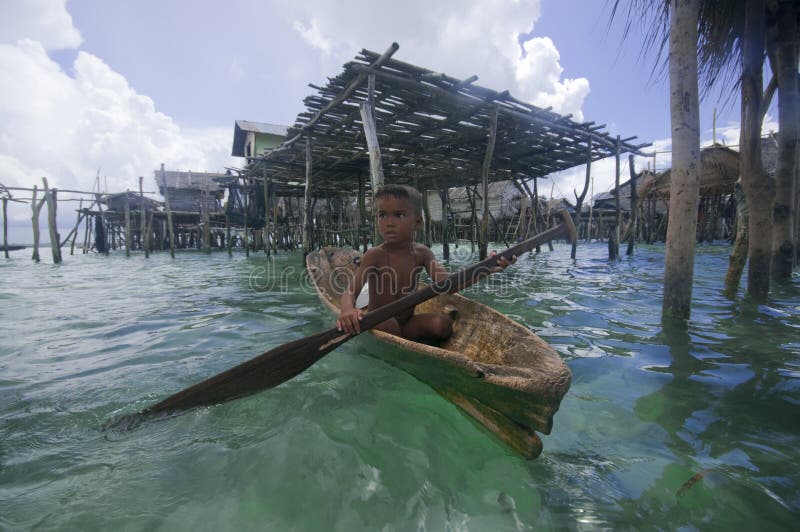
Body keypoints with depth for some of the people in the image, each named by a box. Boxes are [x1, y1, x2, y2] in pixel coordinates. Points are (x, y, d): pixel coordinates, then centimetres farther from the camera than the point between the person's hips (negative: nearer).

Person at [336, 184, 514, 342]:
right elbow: (350, 292, -26)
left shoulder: (422, 253, -3)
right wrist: (348, 310, -51)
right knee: (387, 324, -35)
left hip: (407, 323, 4)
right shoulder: (375, 256, -15)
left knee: (443, 323, -18)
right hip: (377, 323, -4)